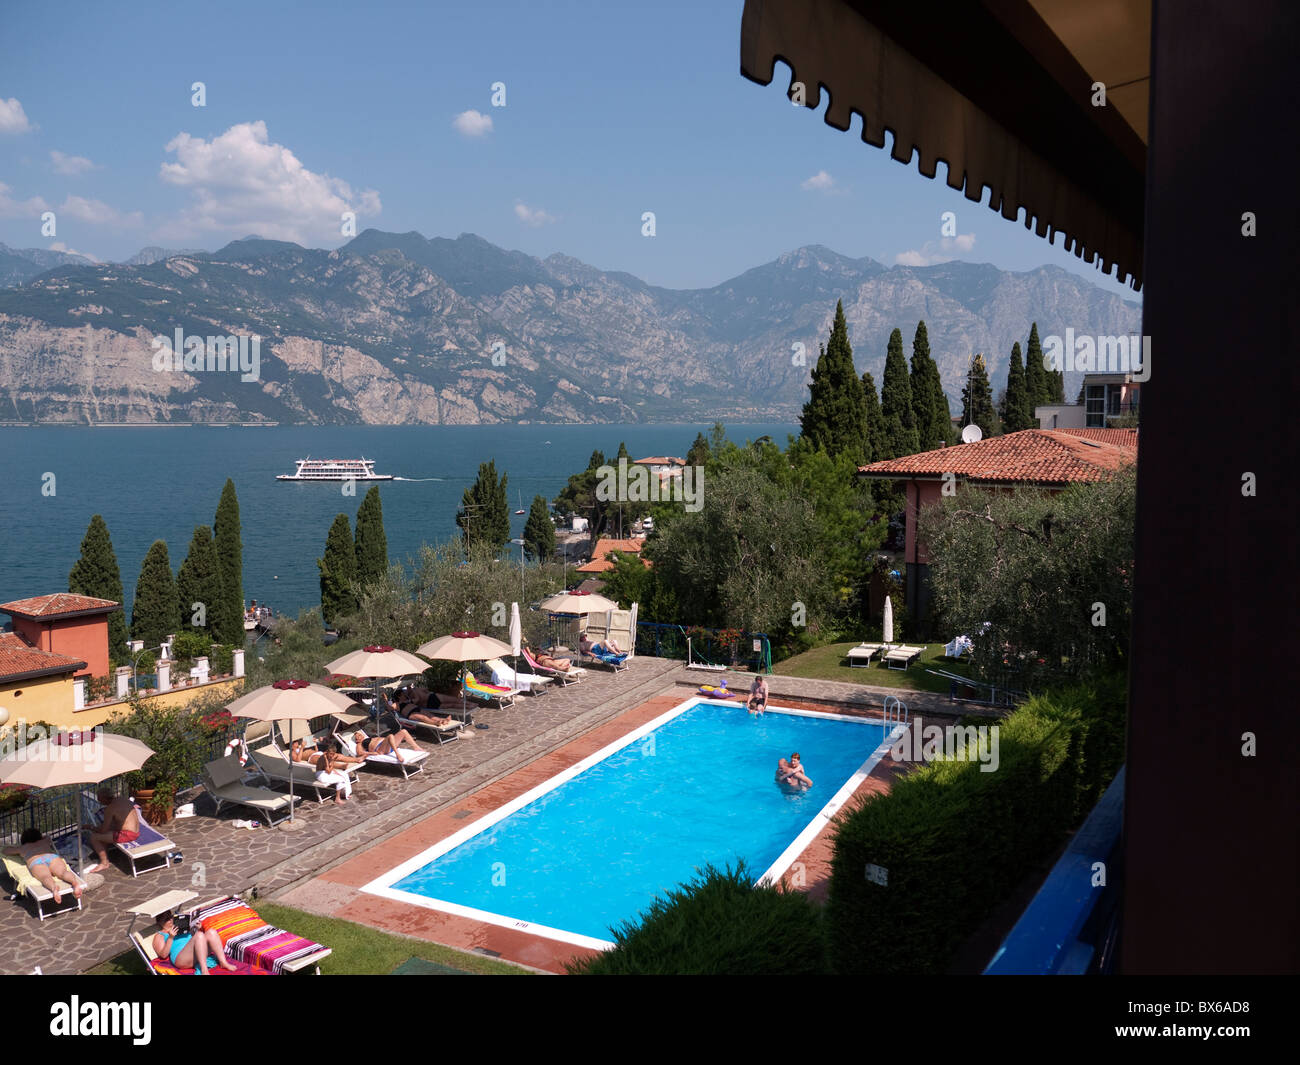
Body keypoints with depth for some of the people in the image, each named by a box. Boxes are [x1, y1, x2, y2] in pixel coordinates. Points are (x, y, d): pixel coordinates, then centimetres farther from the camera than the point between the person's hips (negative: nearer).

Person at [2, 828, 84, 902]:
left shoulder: (23, 847, 37)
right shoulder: (45, 841, 41)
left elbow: (6, 850, 56)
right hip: (52, 856, 1)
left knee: (46, 877, -31)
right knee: (63, 872, -27)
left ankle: (54, 887, -65)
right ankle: (76, 882, -60)